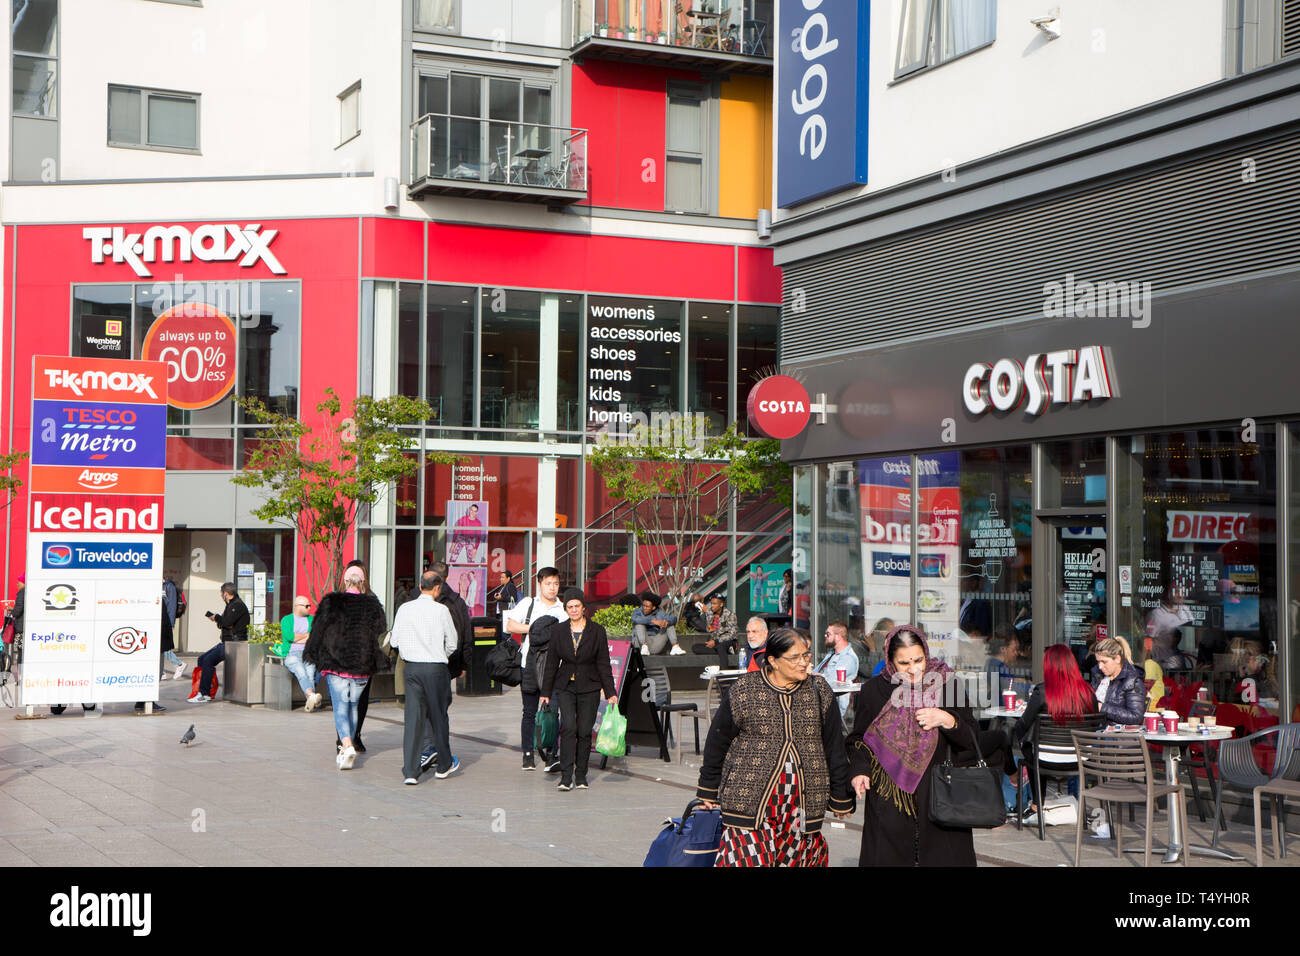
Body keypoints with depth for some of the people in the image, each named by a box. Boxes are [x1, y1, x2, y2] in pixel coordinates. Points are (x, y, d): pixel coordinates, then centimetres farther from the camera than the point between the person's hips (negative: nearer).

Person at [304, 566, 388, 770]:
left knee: (340, 708, -2)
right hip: (362, 667, 2)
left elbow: (318, 631, -1)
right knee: (354, 706, 15)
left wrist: (312, 655, 10)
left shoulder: (331, 602, -5)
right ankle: (346, 751, 22)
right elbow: (381, 630, 5)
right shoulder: (372, 605, -1)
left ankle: (347, 746, -23)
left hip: (335, 664, -2)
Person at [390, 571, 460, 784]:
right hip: (436, 668, -2)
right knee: (438, 716, 12)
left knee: (413, 717, 2)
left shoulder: (404, 609, 1)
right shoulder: (441, 610, -7)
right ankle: (443, 766, 26)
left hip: (411, 668, 2)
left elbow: (394, 642, 6)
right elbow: (452, 644, -1)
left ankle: (410, 771, -5)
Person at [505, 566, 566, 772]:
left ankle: (551, 756, -10)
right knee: (530, 712, 7)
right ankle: (527, 754, 15)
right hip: (529, 664, 0)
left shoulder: (563, 610, 12)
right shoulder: (527, 604, 9)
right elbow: (509, 626, 2)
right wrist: (534, 627, -7)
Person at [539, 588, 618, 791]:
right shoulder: (557, 630, 4)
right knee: (568, 726, -16)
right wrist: (546, 693, 7)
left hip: (589, 688, 0)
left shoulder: (597, 631, 0)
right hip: (566, 687, 0)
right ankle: (566, 776, -16)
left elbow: (603, 664, 1)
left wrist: (610, 693, -3)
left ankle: (581, 775, 14)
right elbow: (551, 664, 8)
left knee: (584, 731, 0)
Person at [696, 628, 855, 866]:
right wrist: (708, 791, 11)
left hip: (803, 799, 3)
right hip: (750, 797, -3)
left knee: (800, 856, 4)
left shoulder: (820, 692, 6)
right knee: (748, 857, -10)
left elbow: (834, 746, 11)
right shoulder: (744, 692, -2)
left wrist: (840, 799, 13)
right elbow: (717, 742, 7)